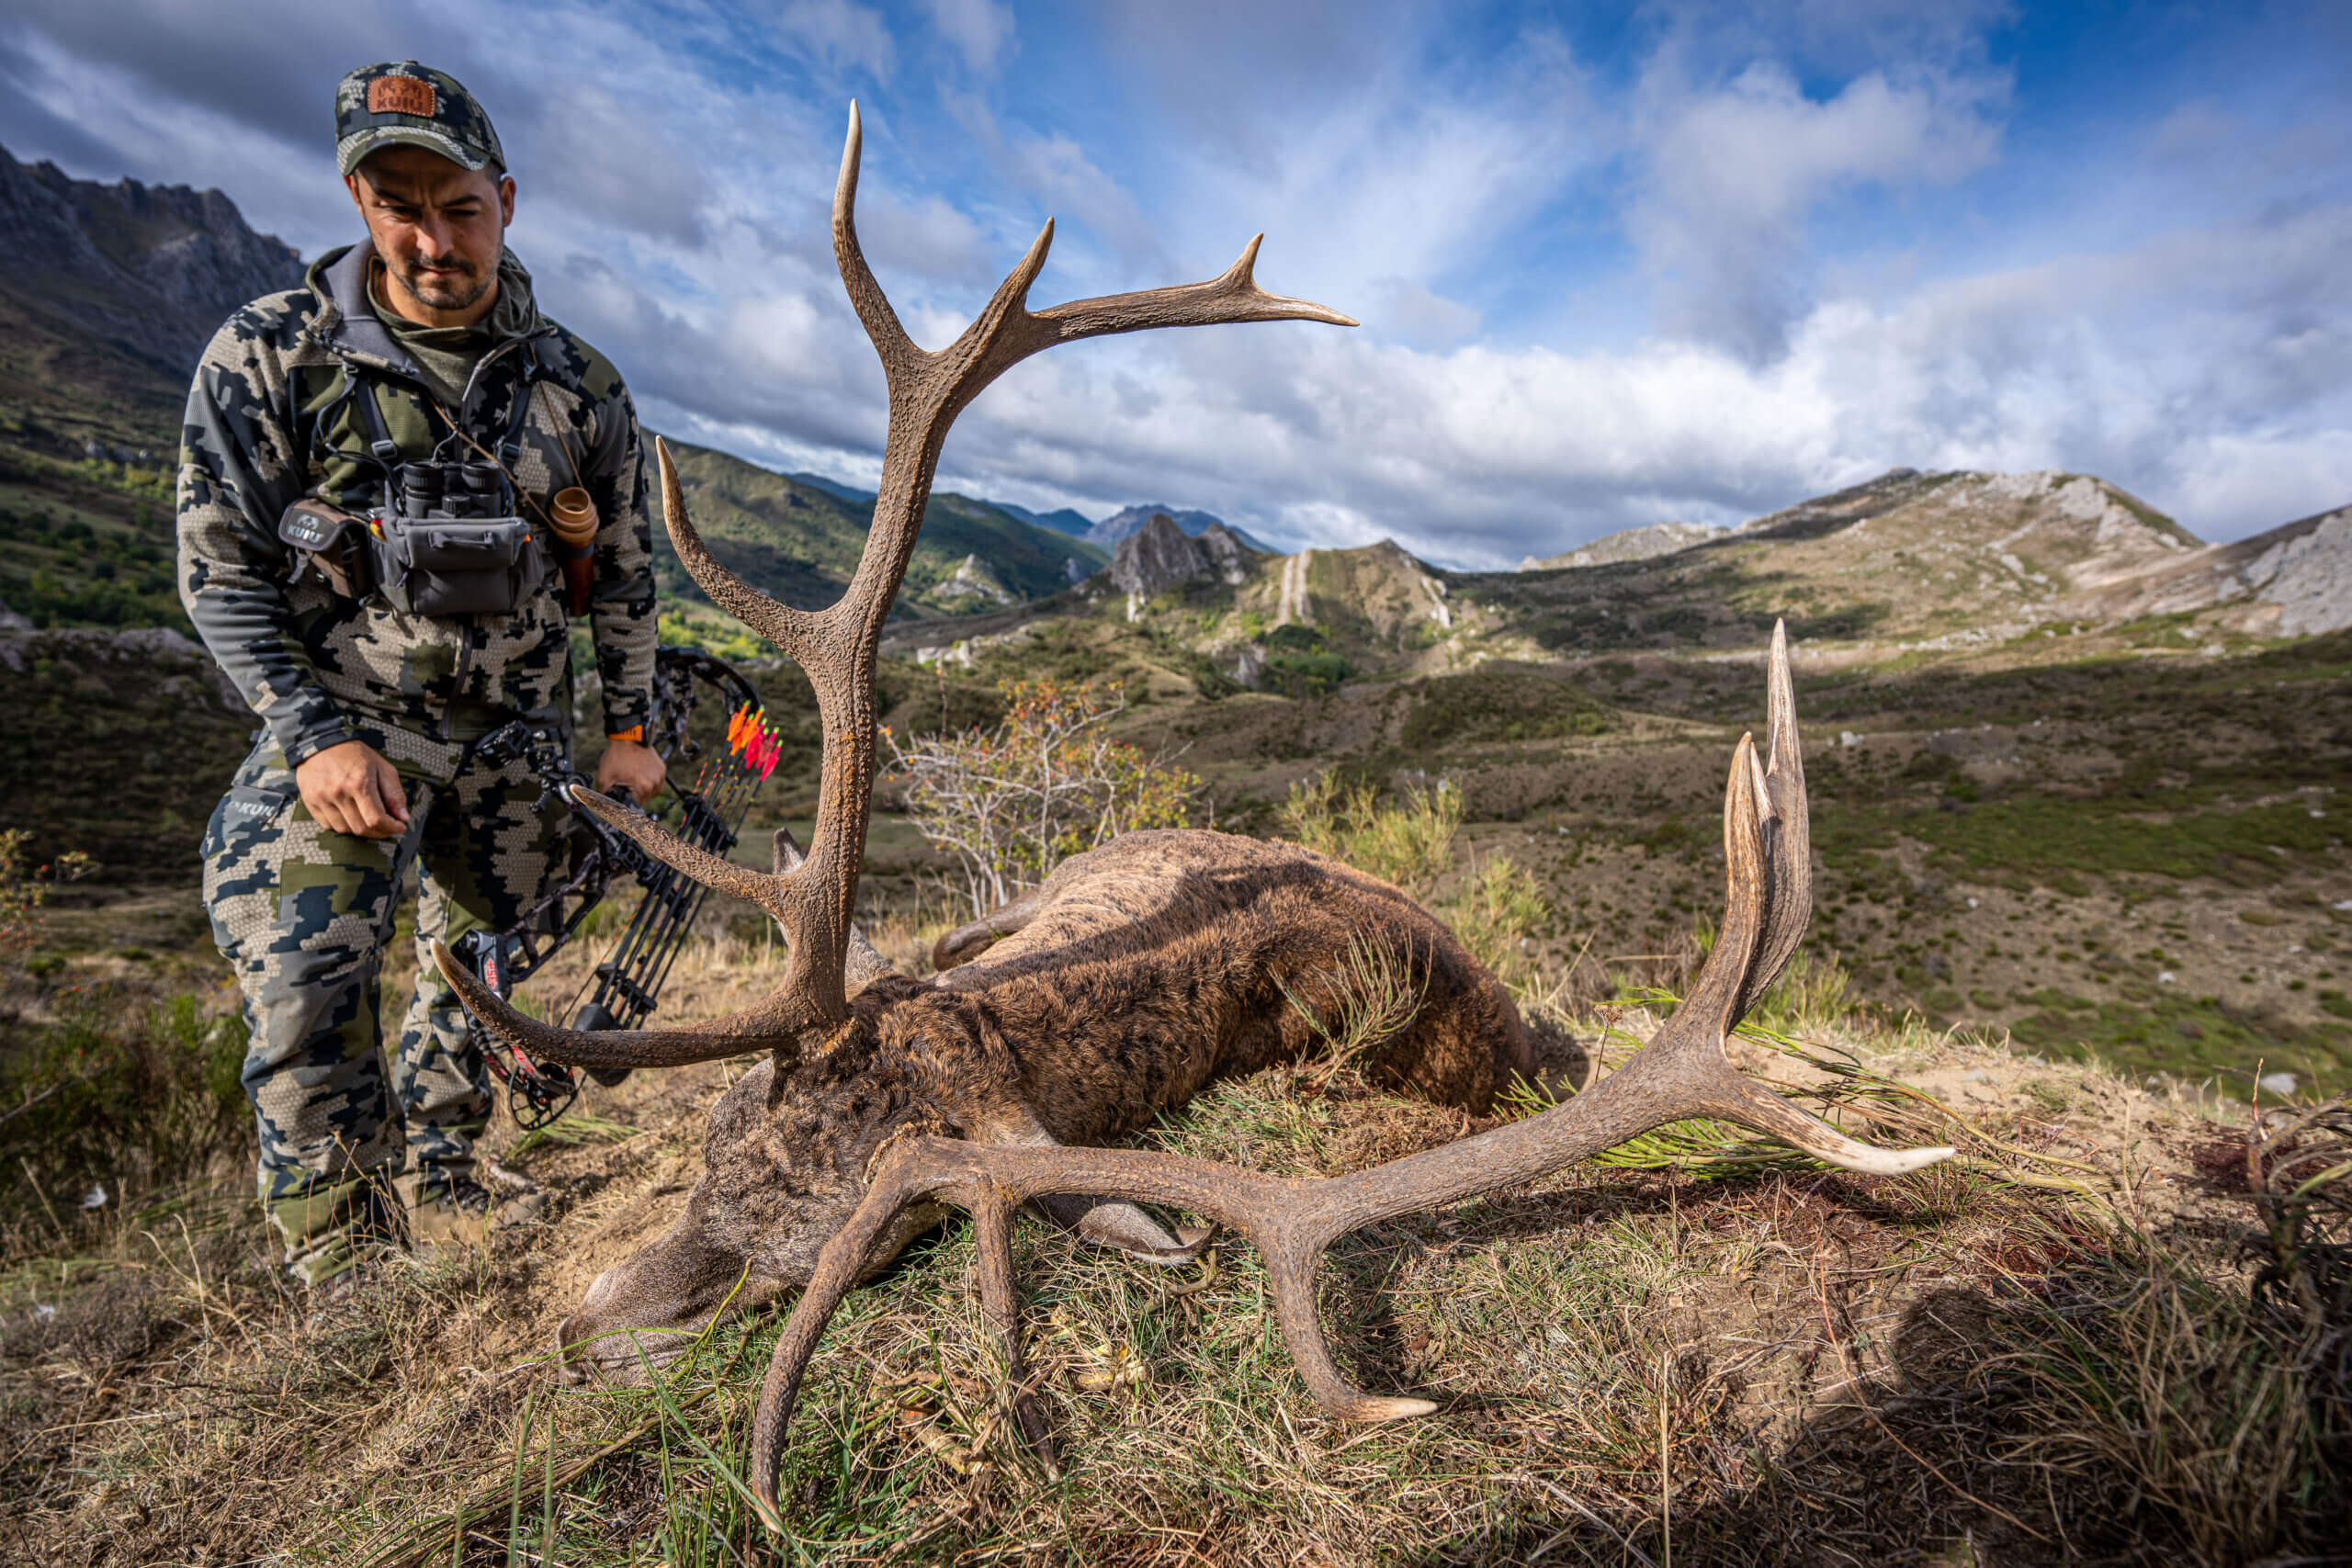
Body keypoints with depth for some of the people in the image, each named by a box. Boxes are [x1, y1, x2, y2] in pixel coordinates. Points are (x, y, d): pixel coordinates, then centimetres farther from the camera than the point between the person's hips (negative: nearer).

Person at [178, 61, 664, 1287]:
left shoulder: (579, 385, -1)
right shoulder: (268, 355, -7)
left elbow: (624, 570, 6)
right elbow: (220, 574, -5)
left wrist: (630, 733, 3)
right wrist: (315, 736, -16)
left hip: (517, 730, 3)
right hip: (348, 717, -2)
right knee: (303, 987, -15)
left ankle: (433, 1182, 34)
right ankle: (335, 1256, 5)